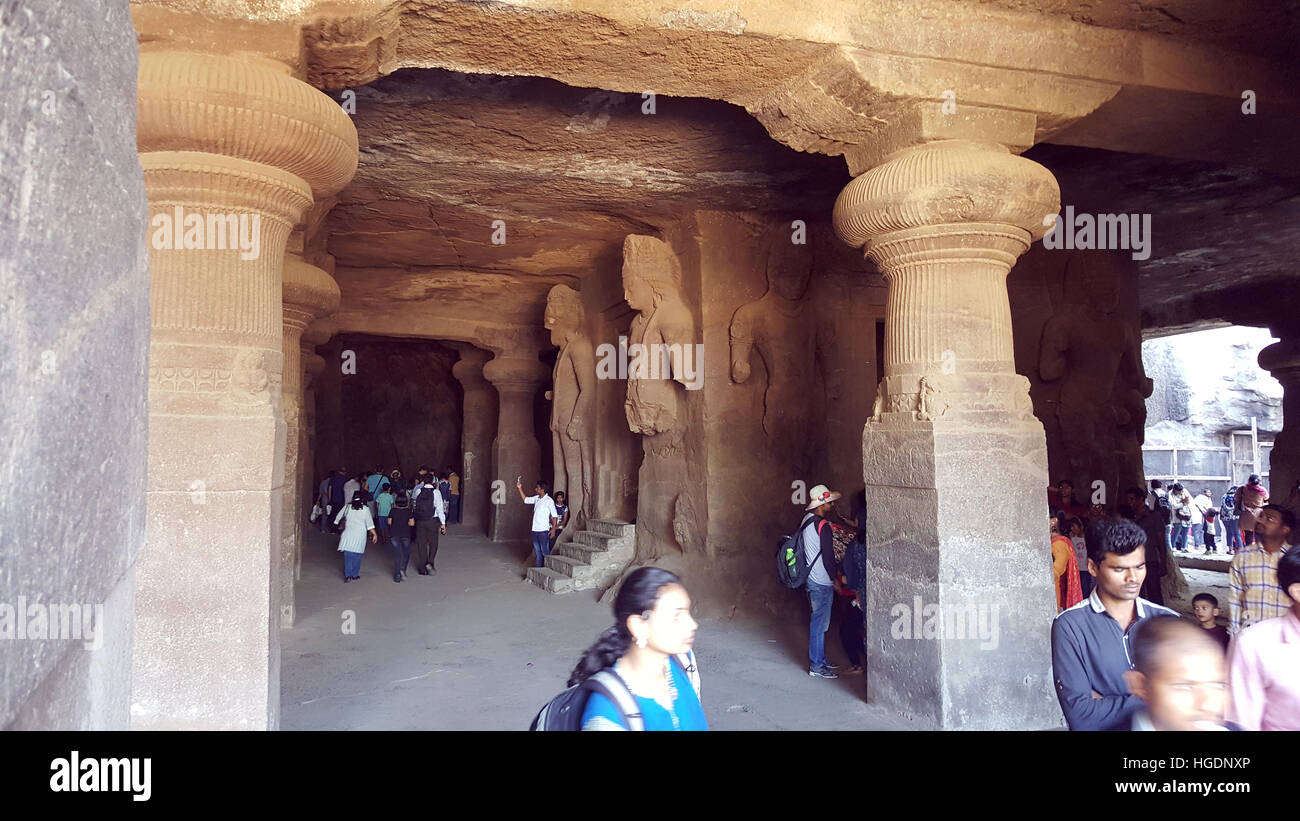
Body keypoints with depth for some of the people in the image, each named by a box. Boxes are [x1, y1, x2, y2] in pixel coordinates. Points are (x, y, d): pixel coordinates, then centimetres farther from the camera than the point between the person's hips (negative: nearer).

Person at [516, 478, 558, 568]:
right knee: (537, 552, 12)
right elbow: (525, 499, 25)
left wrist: (553, 528, -17)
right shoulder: (536, 498, 9)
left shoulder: (549, 501, -10)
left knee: (545, 552, -6)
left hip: (543, 530, -7)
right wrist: (520, 488, 17)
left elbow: (554, 515, -10)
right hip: (535, 530, 7)